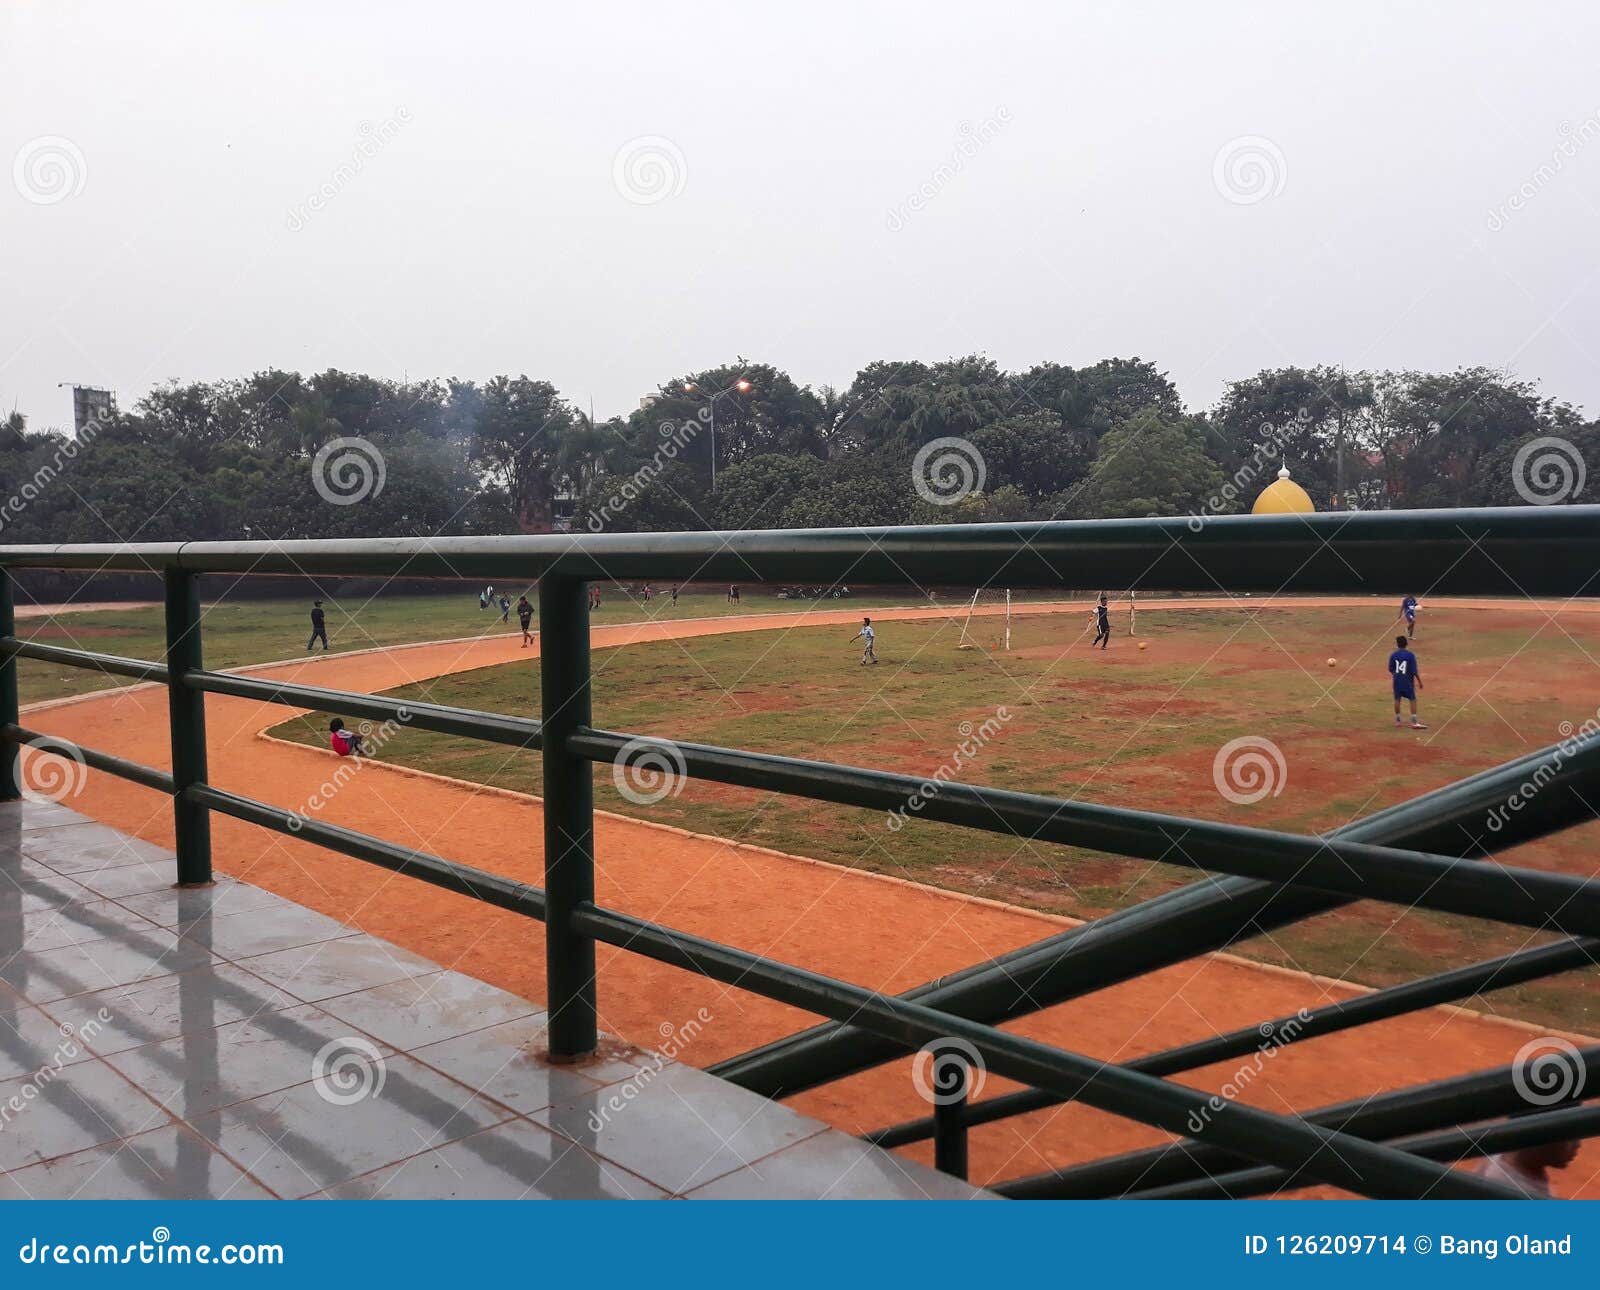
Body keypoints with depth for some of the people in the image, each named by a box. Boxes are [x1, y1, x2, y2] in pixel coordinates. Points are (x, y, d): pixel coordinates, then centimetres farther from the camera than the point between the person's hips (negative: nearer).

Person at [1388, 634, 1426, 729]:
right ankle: (1414, 722, -3)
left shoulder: (1393, 655, -5)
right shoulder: (1410, 655, -12)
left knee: (1397, 699, 11)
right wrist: (1419, 681, 0)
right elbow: (1414, 671, -11)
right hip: (1408, 681, -3)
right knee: (1413, 700, 3)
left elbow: (1390, 669, 3)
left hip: (1397, 681, 3)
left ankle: (1398, 720, 18)